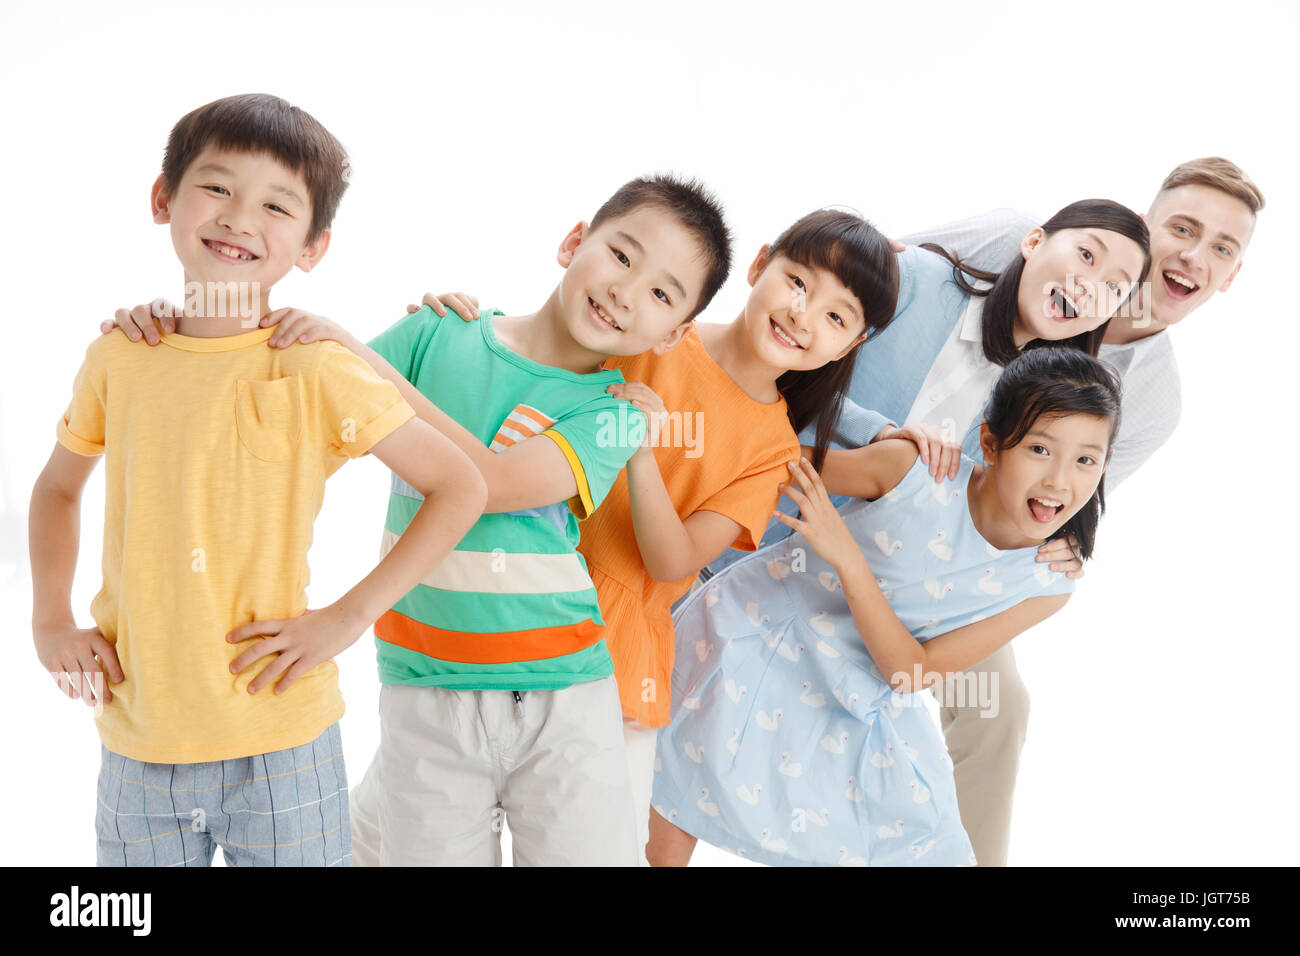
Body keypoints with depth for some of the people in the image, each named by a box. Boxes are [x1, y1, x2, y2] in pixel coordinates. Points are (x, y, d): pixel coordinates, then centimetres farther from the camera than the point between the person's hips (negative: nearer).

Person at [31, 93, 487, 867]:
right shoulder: (117, 359, 1)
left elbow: (461, 488, -8)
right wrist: (51, 619, 7)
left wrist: (348, 616, -12)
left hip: (279, 748, -4)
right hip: (137, 744, 4)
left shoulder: (317, 373, -12)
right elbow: (58, 487, 19)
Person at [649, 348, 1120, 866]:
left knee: (930, 849, 6)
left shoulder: (1049, 586, -14)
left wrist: (848, 560, -30)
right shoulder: (913, 469, -24)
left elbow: (912, 671, -16)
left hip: (858, 697, 3)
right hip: (757, 636, -2)